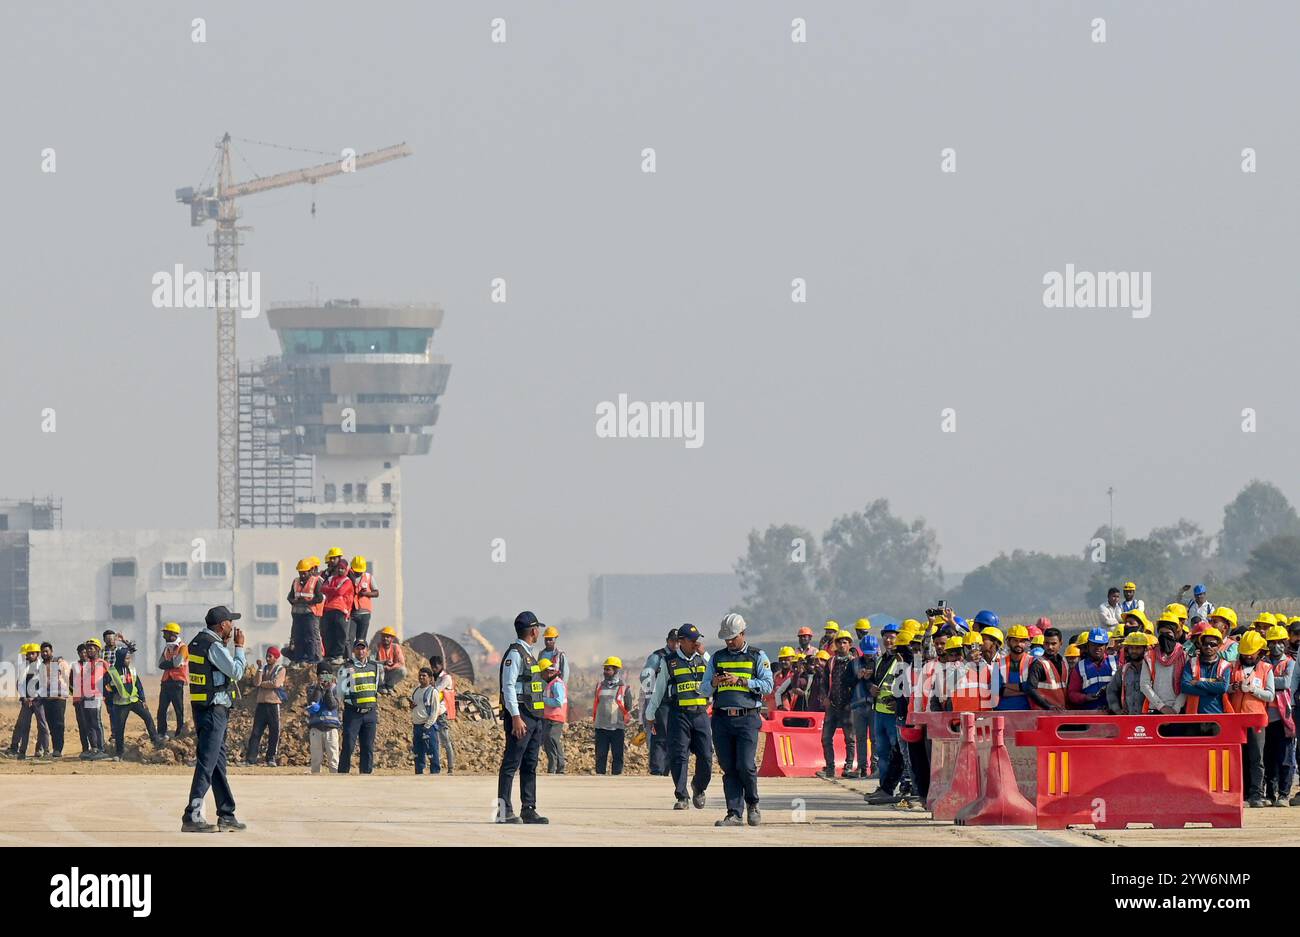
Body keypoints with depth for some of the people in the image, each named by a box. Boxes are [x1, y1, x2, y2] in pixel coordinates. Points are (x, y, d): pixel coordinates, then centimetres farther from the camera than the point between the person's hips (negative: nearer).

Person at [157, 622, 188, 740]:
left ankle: (181, 733, 1)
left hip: (177, 681, -7)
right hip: (166, 681, 7)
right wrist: (172, 663, -10)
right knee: (162, 709, 5)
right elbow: (161, 665, 6)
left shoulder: (182, 648, -4)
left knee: (179, 709, -4)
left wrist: (167, 663, -2)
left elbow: (177, 663, -17)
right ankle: (162, 733, 11)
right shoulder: (166, 648, 17)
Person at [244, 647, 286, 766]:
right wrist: (260, 668, -8)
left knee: (274, 732, -2)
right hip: (261, 703, 3)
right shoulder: (263, 668, 15)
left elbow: (275, 683, -11)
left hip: (273, 704, -3)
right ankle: (250, 758, -4)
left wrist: (261, 684, -2)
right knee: (256, 731, -2)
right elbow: (256, 682, 0)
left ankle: (271, 758, 4)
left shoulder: (280, 669, 4)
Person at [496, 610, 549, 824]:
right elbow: (508, 686, -16)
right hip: (520, 716, -10)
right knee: (511, 764, -8)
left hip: (534, 718, 10)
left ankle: (529, 810, 12)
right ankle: (504, 811, -9)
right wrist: (516, 717, -23)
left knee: (530, 766, 9)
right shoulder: (515, 654, -10)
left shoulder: (528, 654, 19)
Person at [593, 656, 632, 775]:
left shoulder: (623, 688, 0)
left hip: (617, 728, -3)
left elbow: (628, 710, 3)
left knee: (617, 756, 0)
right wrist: (595, 722, 14)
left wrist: (626, 727, -1)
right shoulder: (600, 686, 11)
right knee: (600, 756, 2)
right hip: (601, 728, 3)